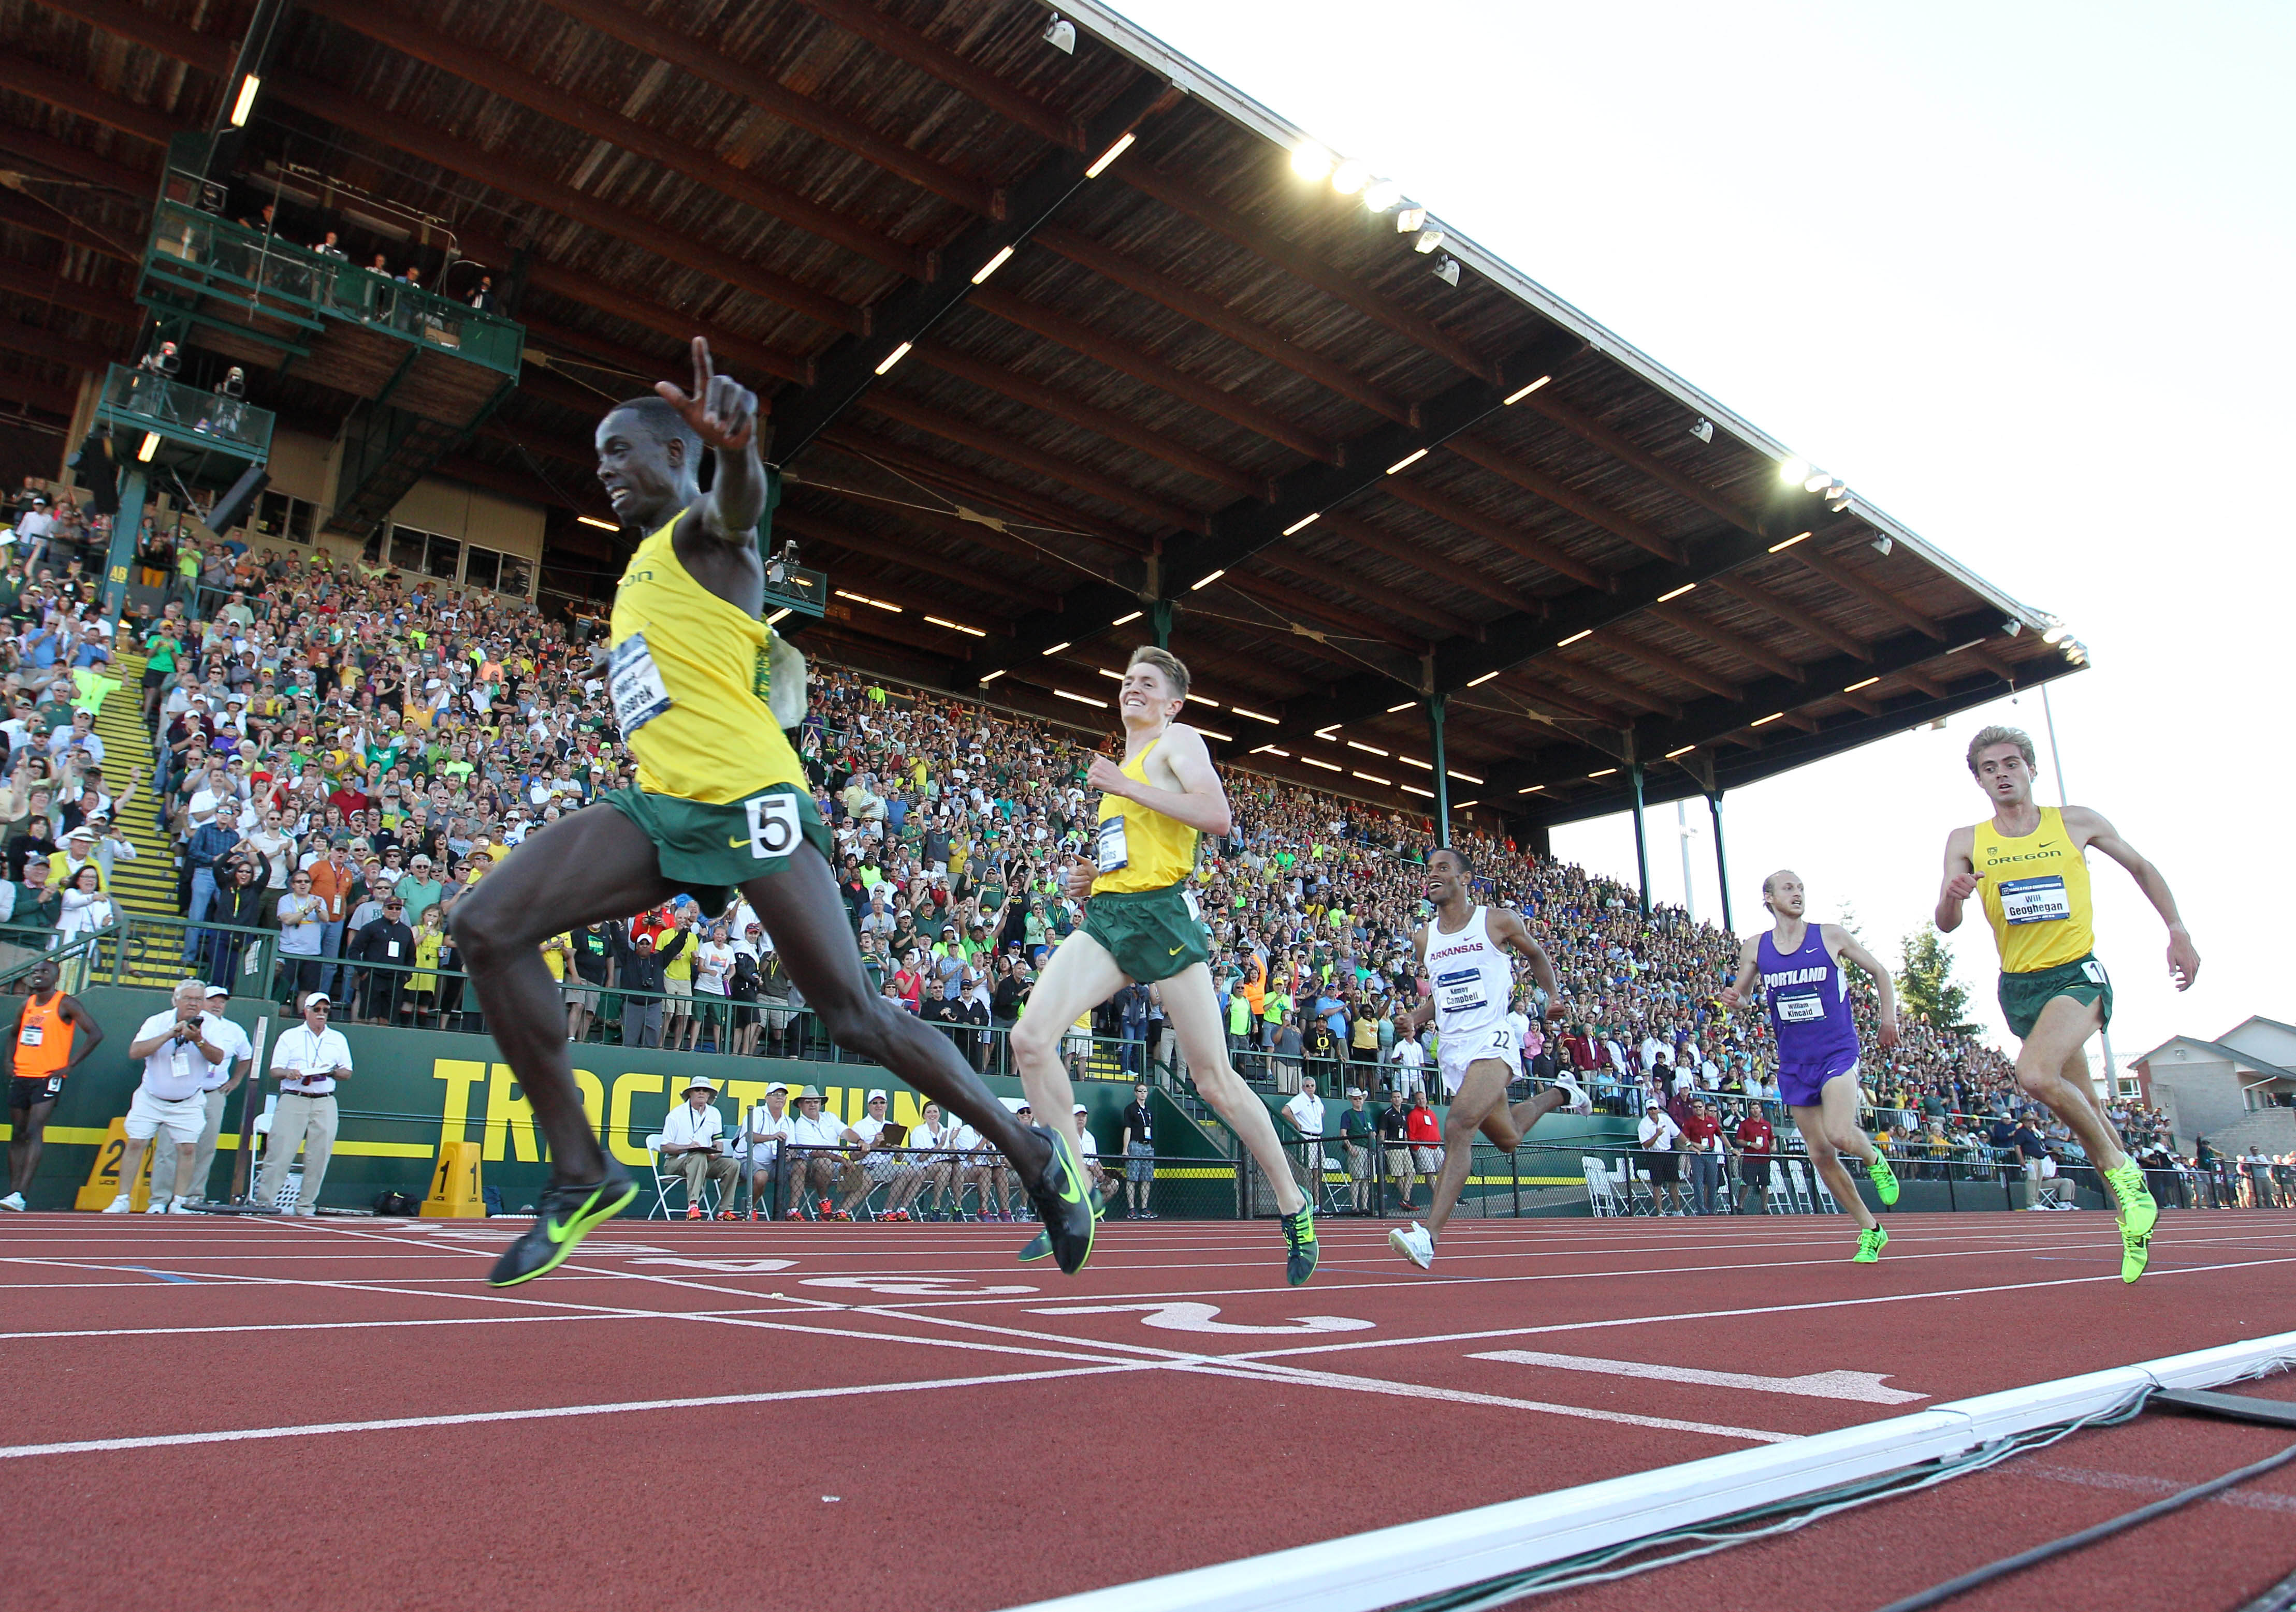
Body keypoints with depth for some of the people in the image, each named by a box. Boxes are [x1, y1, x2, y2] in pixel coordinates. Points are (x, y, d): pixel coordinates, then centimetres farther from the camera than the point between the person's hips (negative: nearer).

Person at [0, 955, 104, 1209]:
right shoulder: (26, 1005, 13)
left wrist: (70, 1065, -13)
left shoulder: (66, 1004, -6)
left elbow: (95, 1034, -11)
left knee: (35, 1131, -16)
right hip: (21, 1076, 7)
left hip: (48, 1078, -7)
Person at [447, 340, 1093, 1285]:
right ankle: (580, 1172, -2)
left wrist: (736, 448, -50)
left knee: (855, 1016, -9)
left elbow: (739, 503, -27)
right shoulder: (640, 569, 26)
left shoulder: (704, 530, 0)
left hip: (748, 800, -8)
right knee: (486, 926, -9)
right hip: (659, 806, 8)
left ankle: (1034, 1155, 8)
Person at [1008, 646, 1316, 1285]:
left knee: (1215, 1081, -2)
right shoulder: (1120, 765, 28)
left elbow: (1218, 816, -15)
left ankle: (1294, 1206, 16)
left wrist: (1124, 786, -11)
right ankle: (1077, 1191, -6)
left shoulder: (1177, 740, 4)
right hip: (1105, 918, 7)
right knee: (1030, 1038, -16)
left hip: (1161, 913, -7)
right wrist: (1089, 880, 16)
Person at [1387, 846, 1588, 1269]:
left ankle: (1428, 1234, -28)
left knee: (1458, 1127, -26)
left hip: (1492, 1039, -6)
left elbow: (1536, 954, 16)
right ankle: (1558, 1093, 50)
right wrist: (1415, 1017, 1)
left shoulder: (1498, 921, -3)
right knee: (1507, 1139, 19)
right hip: (1451, 1048, 6)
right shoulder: (1424, 938, 9)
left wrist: (1554, 995, 1)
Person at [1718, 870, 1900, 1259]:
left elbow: (1879, 972, 11)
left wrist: (1888, 1017, -1)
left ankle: (1874, 1158, 12)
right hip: (1794, 1064, 3)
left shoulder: (1832, 936, -2)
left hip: (1838, 1053, -3)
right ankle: (1871, 1228, 22)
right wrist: (1733, 999, -9)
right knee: (1820, 1155, 4)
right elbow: (1743, 995, 14)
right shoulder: (1754, 948, 2)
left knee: (1840, 1136, -24)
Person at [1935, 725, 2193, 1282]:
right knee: (2082, 1101, 12)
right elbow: (1947, 924, -6)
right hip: (2018, 986, 3)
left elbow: (2140, 868, 15)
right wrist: (1952, 897, -28)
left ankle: (2119, 1167, -5)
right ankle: (2134, 1205, 31)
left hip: (2077, 974, -3)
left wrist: (2178, 932, 6)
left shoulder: (2076, 822, -1)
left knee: (2036, 1074, -29)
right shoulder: (1966, 841, 1)